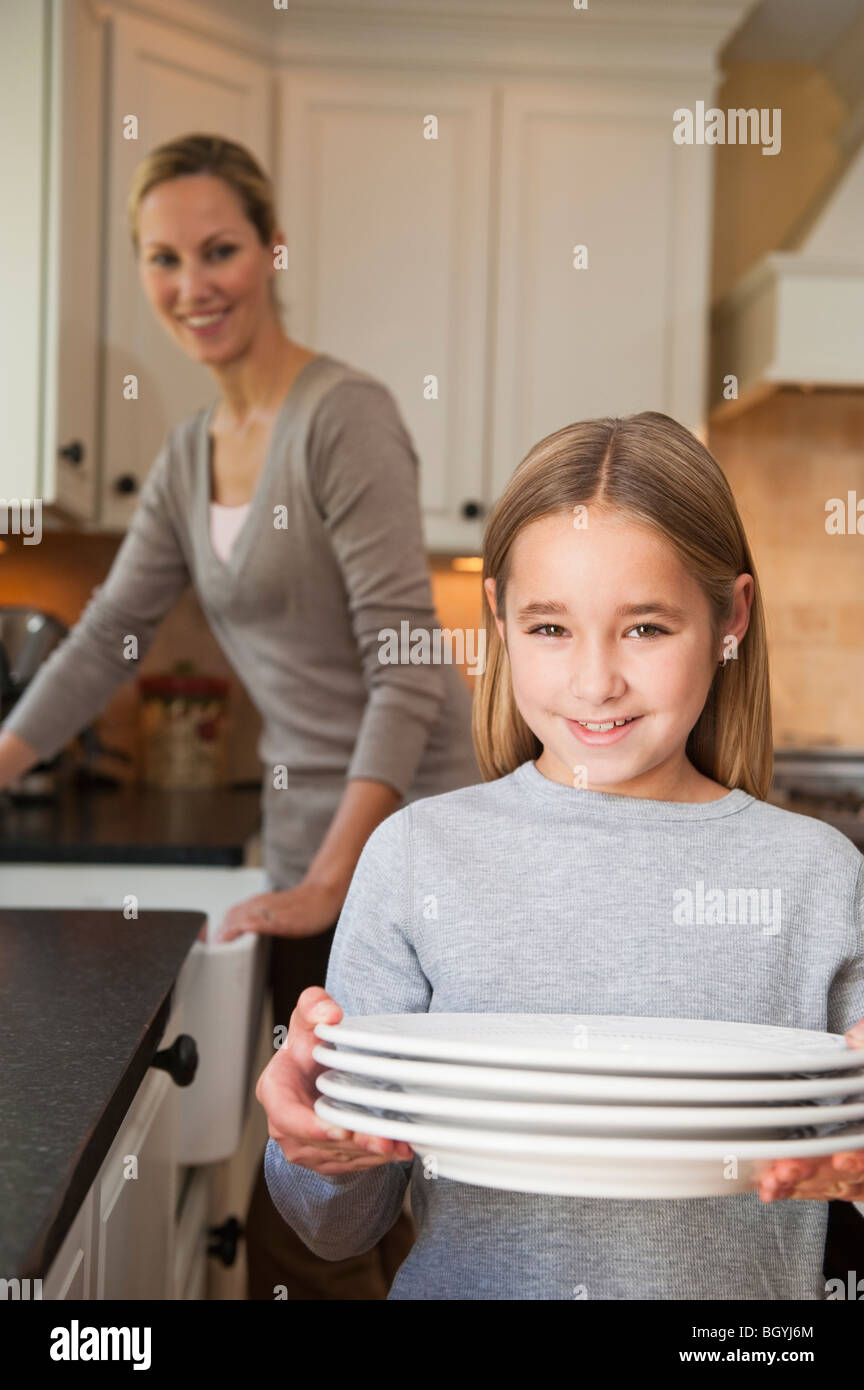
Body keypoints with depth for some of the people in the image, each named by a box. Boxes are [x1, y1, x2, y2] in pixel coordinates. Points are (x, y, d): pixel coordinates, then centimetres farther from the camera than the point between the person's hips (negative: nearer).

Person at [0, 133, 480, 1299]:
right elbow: (105, 642, 14)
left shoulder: (344, 416, -14)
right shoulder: (190, 455, 12)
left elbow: (406, 666, -19)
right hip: (303, 832, 8)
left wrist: (332, 881, -23)